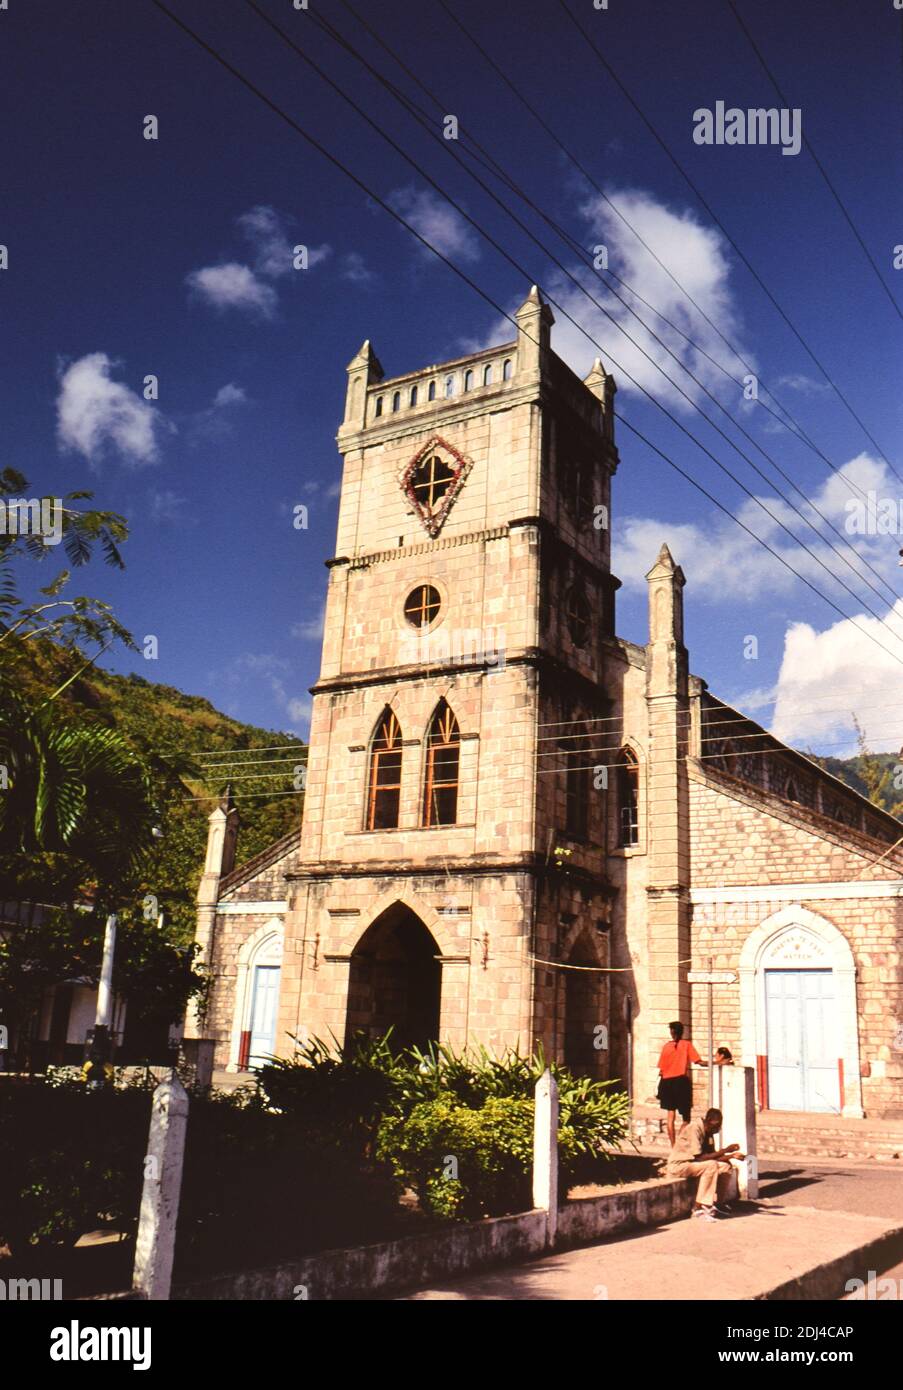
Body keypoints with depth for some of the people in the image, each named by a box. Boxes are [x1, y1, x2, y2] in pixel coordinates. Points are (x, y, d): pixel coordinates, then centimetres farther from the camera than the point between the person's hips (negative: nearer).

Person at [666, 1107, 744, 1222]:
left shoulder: (707, 1132, 5)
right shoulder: (694, 1129, -23)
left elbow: (712, 1156, 6)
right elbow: (699, 1157, -29)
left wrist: (731, 1155, -9)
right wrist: (725, 1150, -26)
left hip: (693, 1163, 9)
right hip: (678, 1165, -9)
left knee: (725, 1165, -1)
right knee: (711, 1165, -30)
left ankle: (718, 1203, 7)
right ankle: (698, 1208, -27)